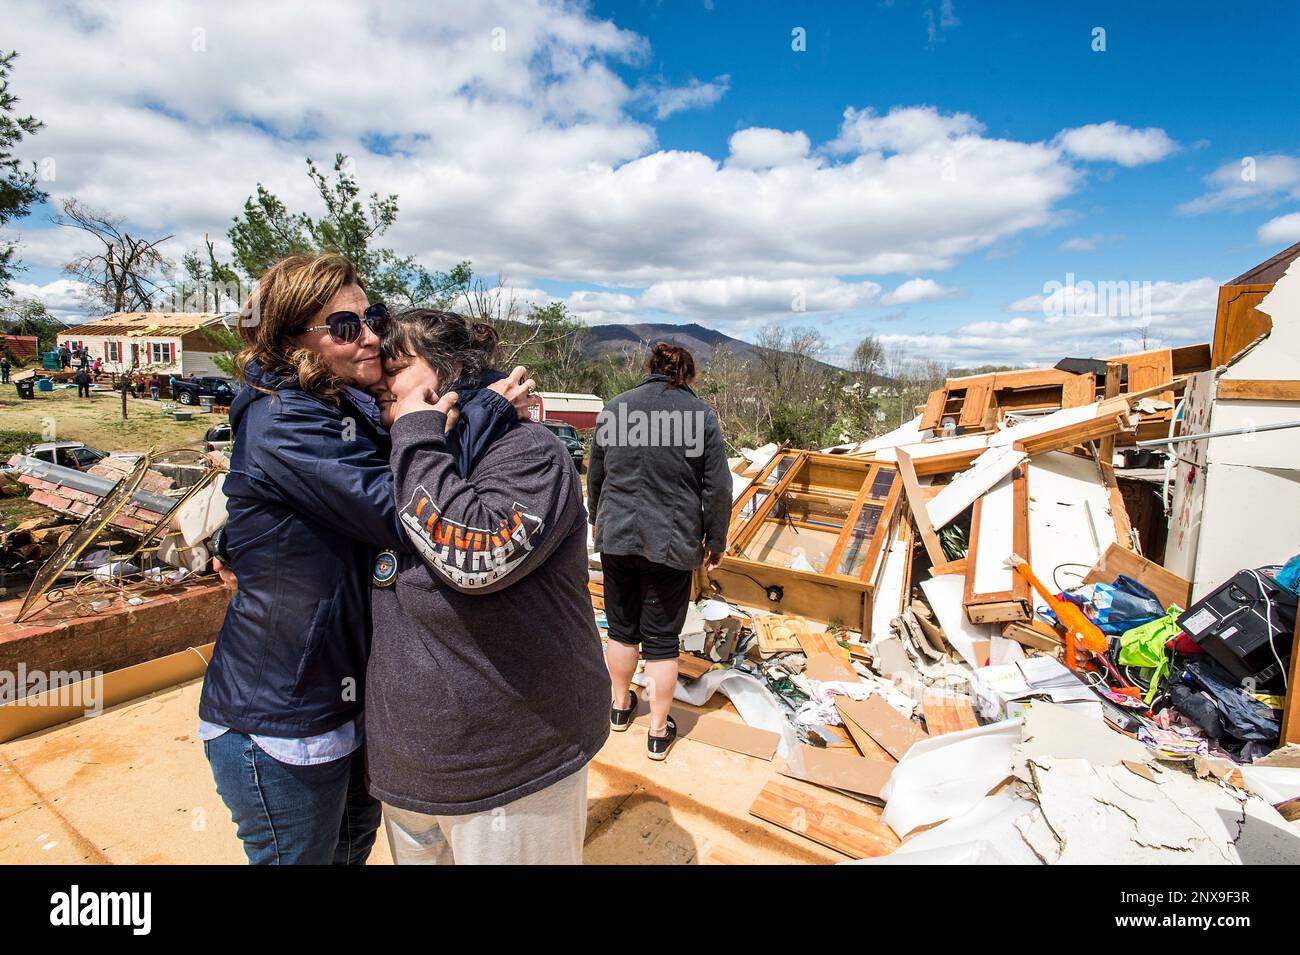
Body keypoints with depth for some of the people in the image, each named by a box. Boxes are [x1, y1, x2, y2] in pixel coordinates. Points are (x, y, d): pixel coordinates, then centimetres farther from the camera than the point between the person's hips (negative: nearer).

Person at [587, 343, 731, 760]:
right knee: (662, 638, 8)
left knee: (622, 626, 19)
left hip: (616, 536, 3)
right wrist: (715, 542, 6)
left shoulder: (615, 408, 3)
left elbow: (595, 476, 11)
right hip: (672, 542, -3)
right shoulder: (701, 415, -6)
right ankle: (659, 732, 22)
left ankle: (620, 705, 38)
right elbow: (717, 489, -7)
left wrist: (599, 521, 26)